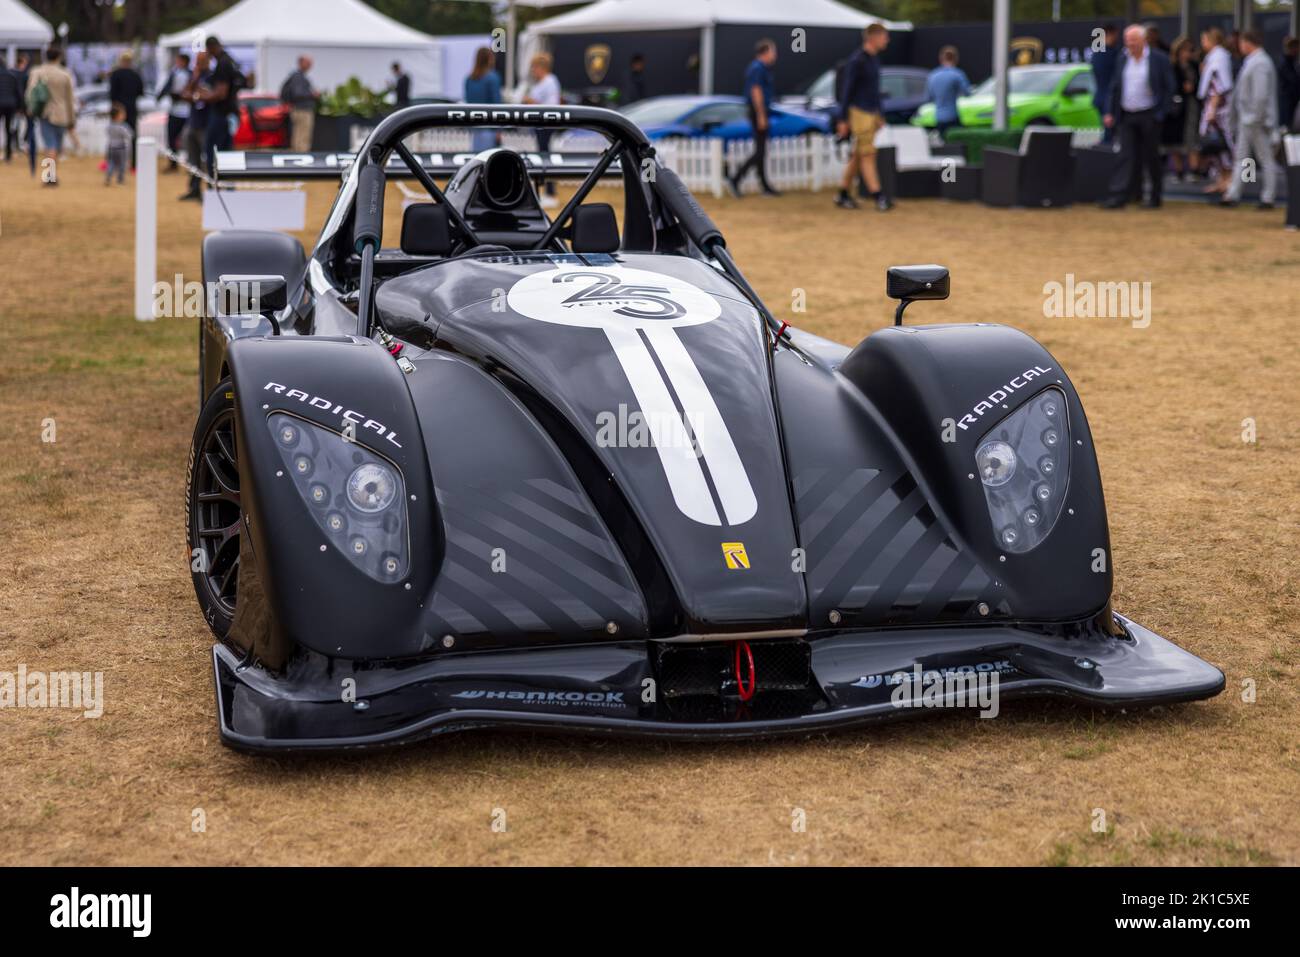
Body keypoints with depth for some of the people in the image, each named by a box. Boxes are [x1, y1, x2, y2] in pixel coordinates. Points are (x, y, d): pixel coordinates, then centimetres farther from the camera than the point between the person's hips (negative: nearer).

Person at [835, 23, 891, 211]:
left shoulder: (873, 59, 13)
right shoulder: (856, 61, -14)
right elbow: (846, 90, -14)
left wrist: (879, 115, 22)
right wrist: (843, 119, -15)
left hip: (871, 112, 9)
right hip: (859, 112, -9)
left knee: (857, 155, 9)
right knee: (867, 154, -9)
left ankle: (843, 195, 15)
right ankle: (878, 196, -11)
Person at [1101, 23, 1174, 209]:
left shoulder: (1159, 59, -4)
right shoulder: (1122, 59, 8)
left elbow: (1168, 89, -3)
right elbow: (1115, 87, 11)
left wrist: (1160, 114, -10)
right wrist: (1110, 112, 3)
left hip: (1149, 116, -3)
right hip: (1127, 116, 3)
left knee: (1151, 157, 4)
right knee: (1127, 157, -2)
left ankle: (1155, 197, 15)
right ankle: (1119, 196, -5)